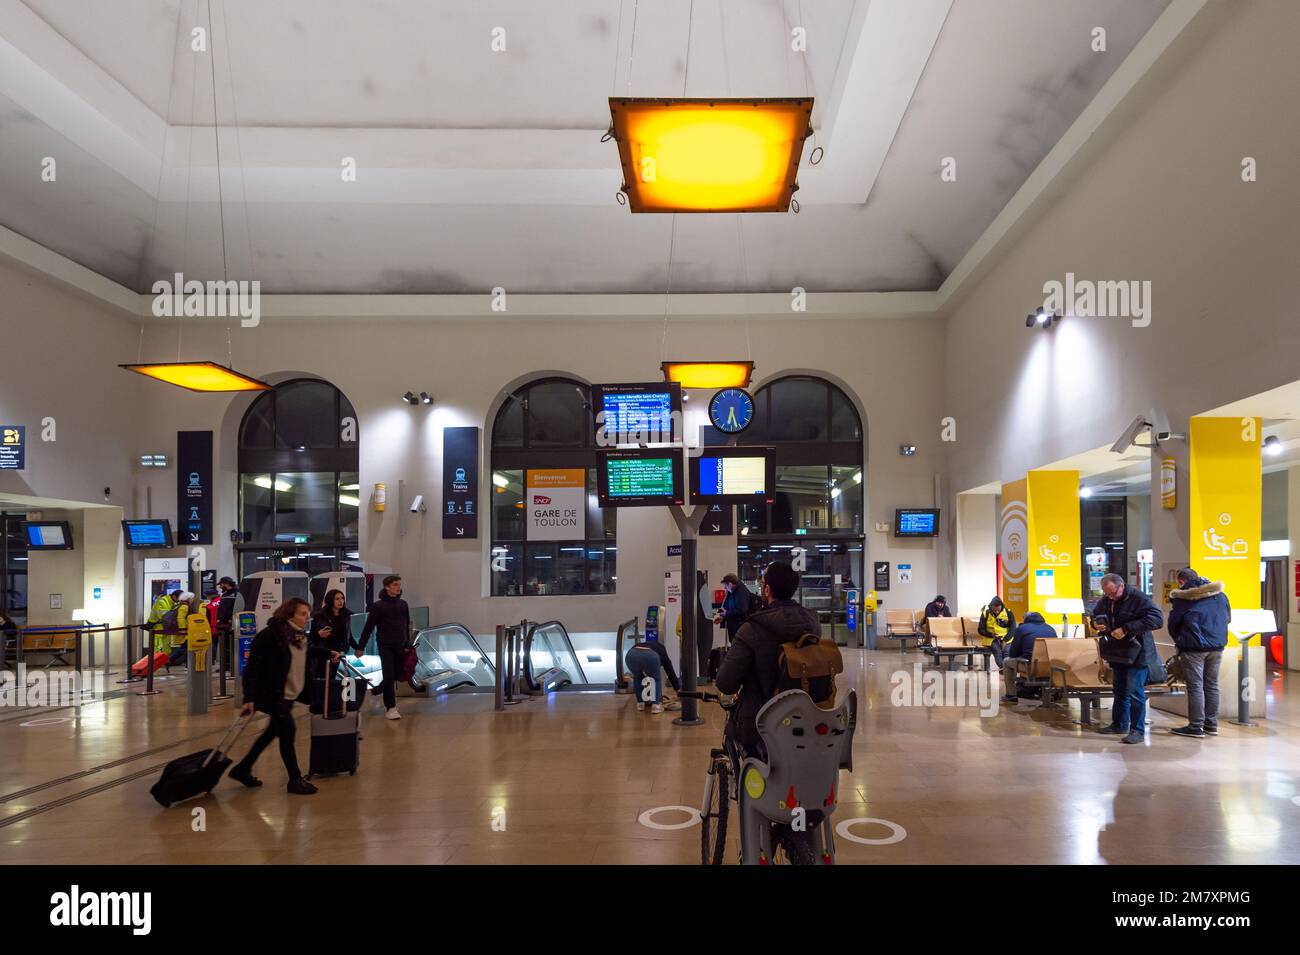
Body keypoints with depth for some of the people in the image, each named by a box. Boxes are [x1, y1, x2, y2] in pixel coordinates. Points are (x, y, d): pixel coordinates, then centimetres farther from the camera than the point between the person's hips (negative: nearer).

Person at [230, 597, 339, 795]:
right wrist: (249, 698, -25)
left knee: (273, 732, 18)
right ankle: (295, 780, 11)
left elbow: (309, 653, 29)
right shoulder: (270, 635, -19)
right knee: (288, 732, -3)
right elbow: (253, 666, -21)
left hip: (290, 695, 9)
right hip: (273, 695, -9)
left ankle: (242, 769, 34)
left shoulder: (301, 636, 7)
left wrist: (328, 653, 18)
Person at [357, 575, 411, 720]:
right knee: (389, 676, -8)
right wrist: (360, 647, -4)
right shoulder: (378, 606, -6)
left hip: (400, 647, 5)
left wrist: (407, 644, 14)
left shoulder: (403, 604, 8)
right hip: (385, 647, -4)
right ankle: (390, 708, -1)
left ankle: (376, 690, 30)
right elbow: (368, 628, -4)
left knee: (395, 676, 6)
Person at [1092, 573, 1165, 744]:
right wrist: (1096, 624, -7)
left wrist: (1126, 629, -31)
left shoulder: (1138, 598, -18)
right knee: (1119, 690, 16)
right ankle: (1119, 725, 28)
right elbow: (1095, 615, 19)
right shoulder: (1105, 600, 4)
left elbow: (1157, 619, -28)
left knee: (1135, 691, -9)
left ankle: (1137, 730, 0)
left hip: (1137, 652, -7)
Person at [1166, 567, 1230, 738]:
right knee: (1212, 685, 14)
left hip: (1194, 647, -6)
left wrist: (1178, 640, 20)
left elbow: (1173, 623, 1)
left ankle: (1196, 727, -1)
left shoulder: (1182, 597, -6)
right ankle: (1212, 724, 19)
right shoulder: (1220, 594, 10)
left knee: (1195, 687, -3)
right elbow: (1227, 618, 17)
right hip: (1217, 646, 6)